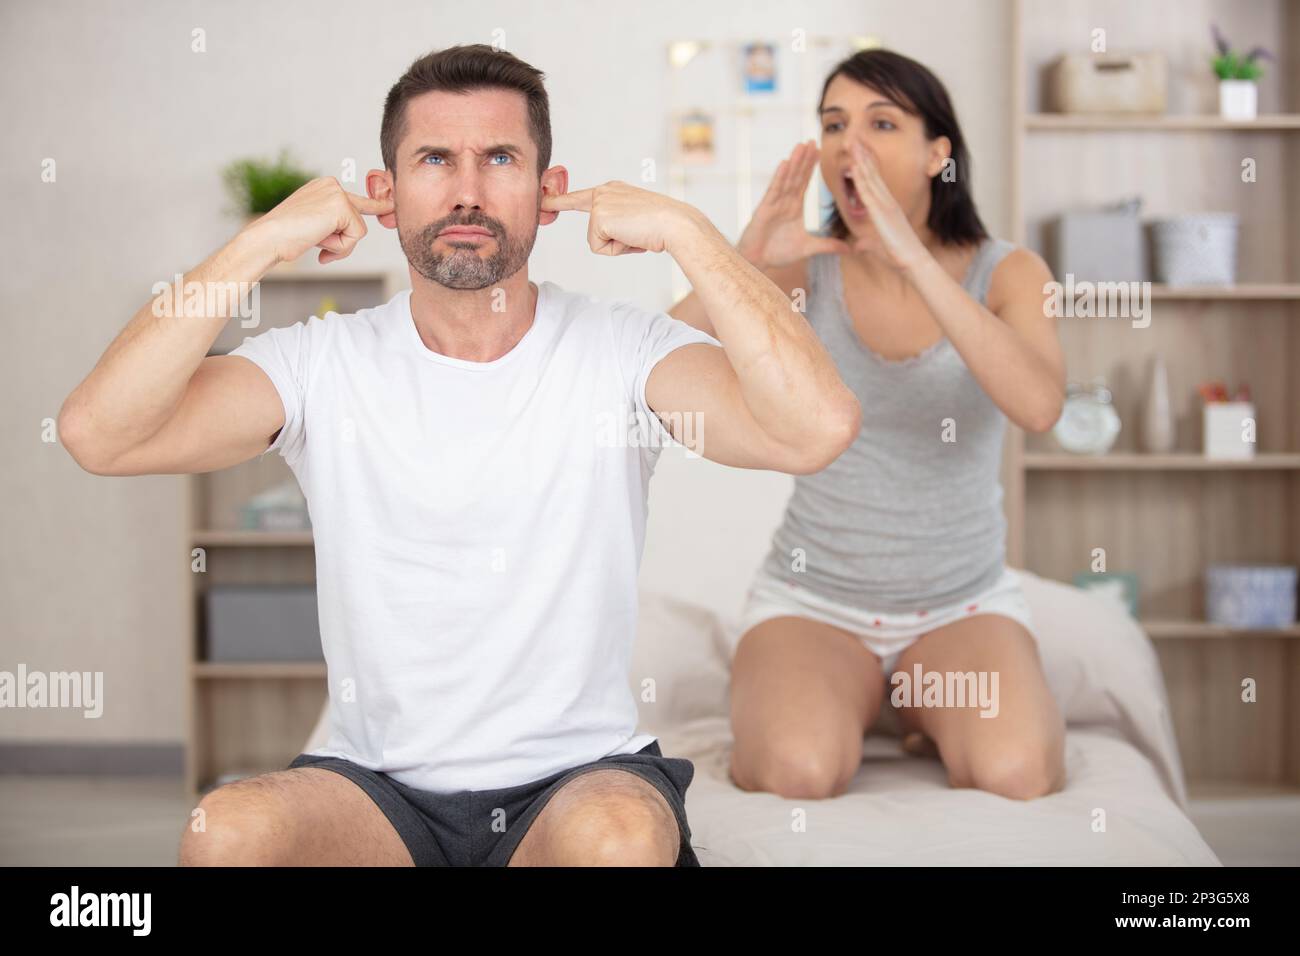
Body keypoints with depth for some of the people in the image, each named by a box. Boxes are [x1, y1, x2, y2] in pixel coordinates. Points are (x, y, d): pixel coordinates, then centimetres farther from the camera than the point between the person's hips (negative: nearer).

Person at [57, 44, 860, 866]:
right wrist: (262, 244, -16)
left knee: (618, 836, -35)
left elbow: (819, 428, -22)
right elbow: (98, 434, -15)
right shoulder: (325, 364, -1)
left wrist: (685, 229, -18)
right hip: (375, 784, 1)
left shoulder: (622, 352, -5)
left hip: (580, 773, -1)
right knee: (228, 830, -29)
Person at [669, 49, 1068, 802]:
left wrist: (914, 259, -33)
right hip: (813, 600, 0)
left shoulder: (1006, 274, -6)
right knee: (800, 772, -30)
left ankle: (927, 709, 4)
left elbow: (1039, 406, -28)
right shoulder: (801, 274, -4)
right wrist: (743, 263, -28)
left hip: (966, 603, 0)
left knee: (1016, 773, -28)